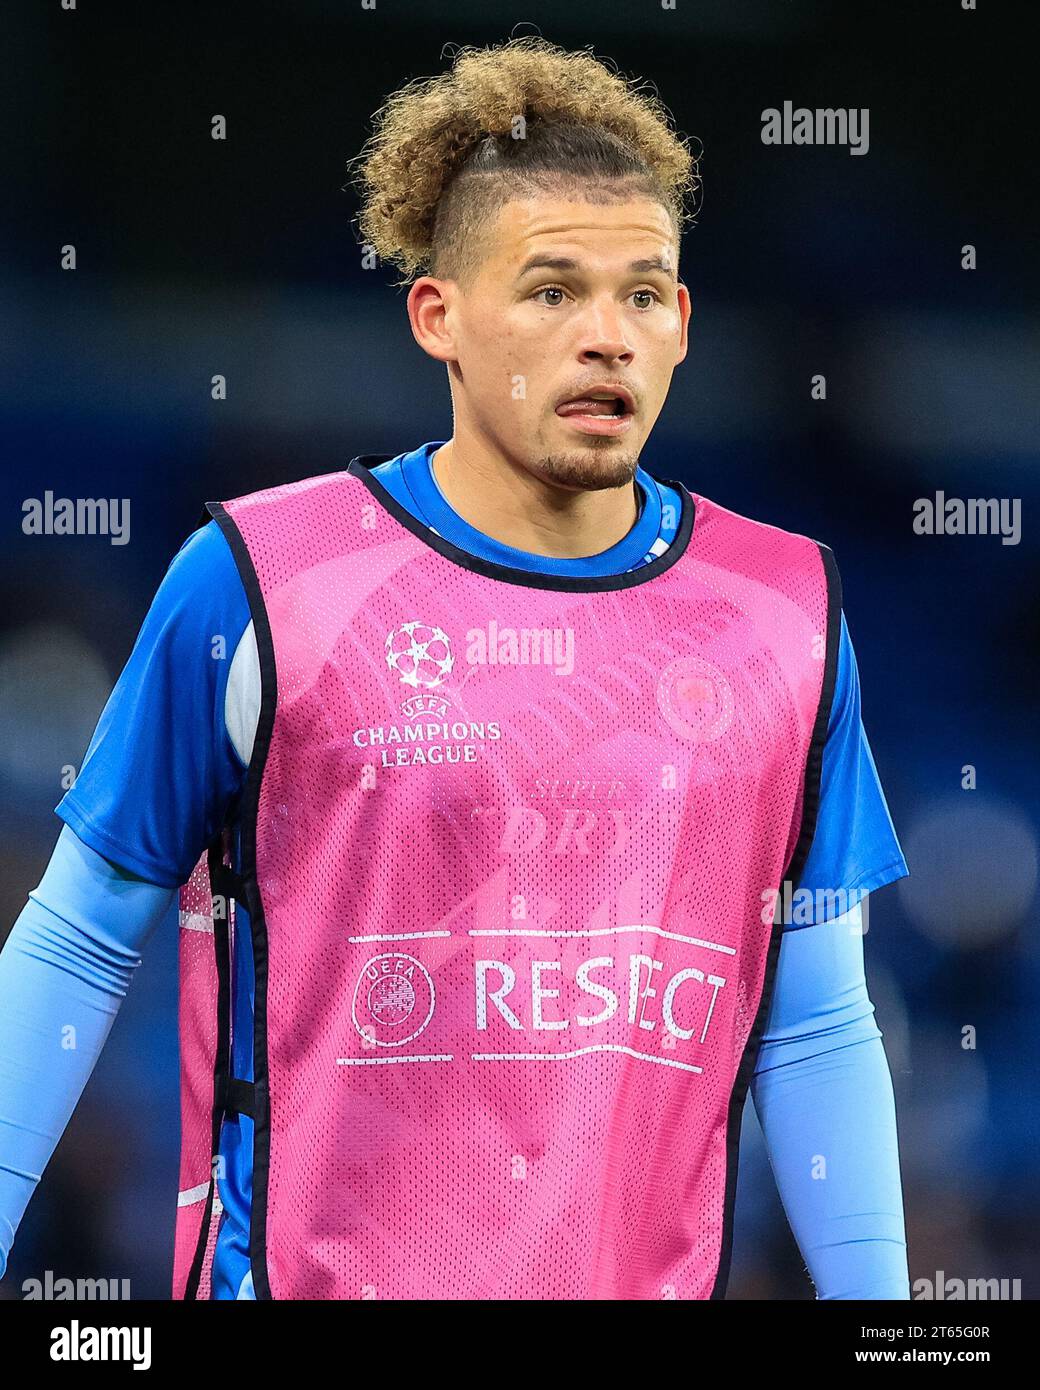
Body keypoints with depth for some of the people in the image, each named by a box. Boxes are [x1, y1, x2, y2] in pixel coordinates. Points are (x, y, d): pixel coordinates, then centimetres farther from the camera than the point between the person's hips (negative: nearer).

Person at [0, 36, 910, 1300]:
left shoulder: (784, 613, 2)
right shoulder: (255, 584, -8)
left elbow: (816, 1031, 7)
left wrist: (872, 1297, 3)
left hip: (655, 1272, 3)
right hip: (307, 1271, -3)